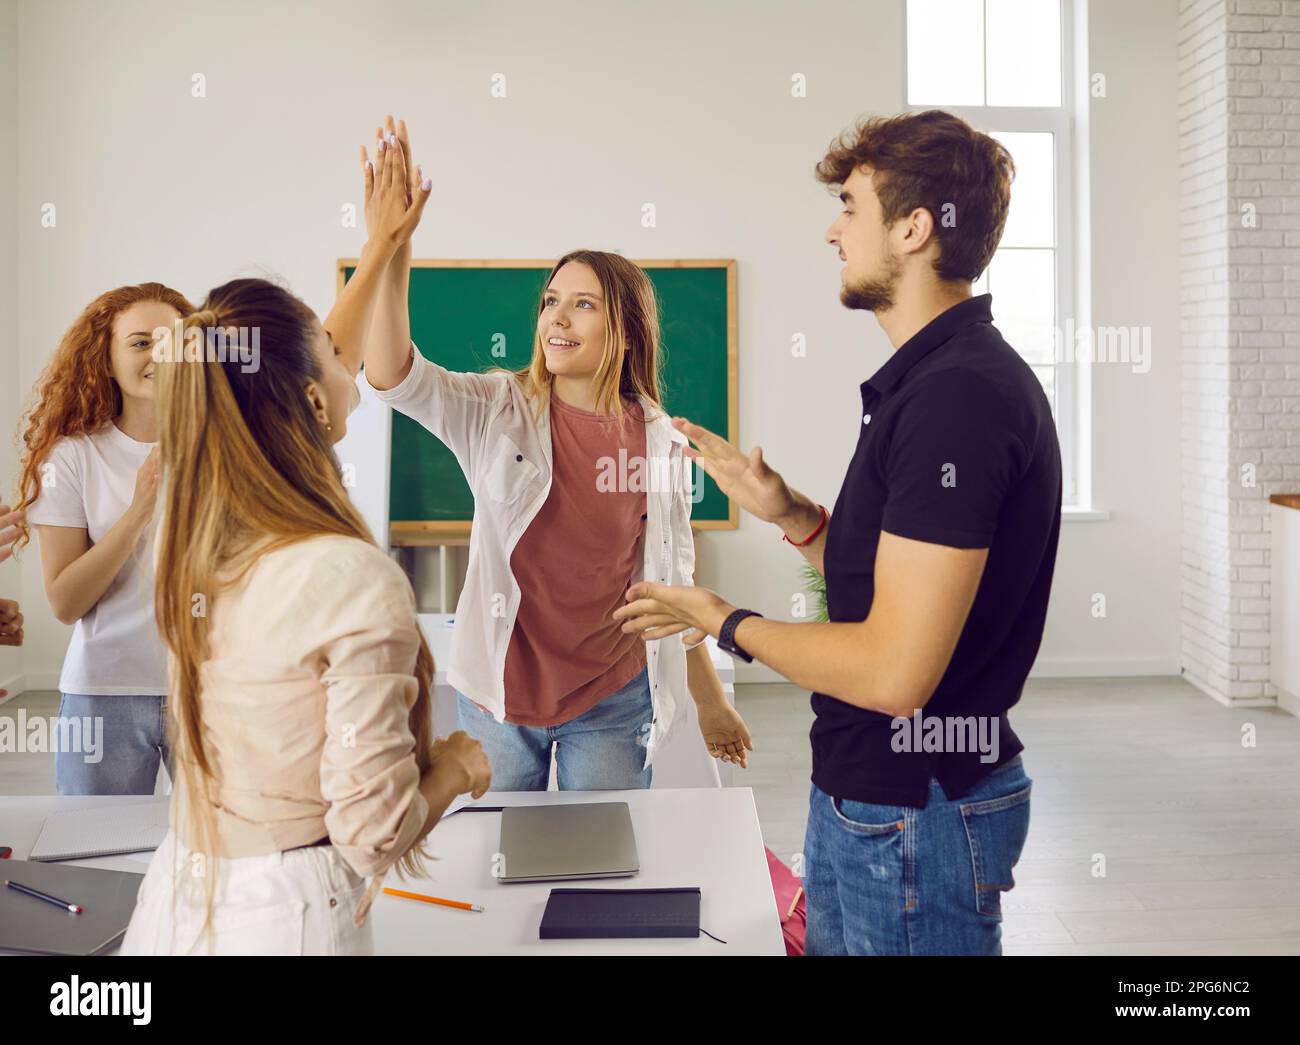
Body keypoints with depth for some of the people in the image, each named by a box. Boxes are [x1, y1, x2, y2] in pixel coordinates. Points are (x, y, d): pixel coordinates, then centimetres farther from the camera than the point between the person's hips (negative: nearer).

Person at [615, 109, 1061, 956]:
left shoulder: (959, 394, -23)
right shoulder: (932, 378, 10)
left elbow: (893, 669, -26)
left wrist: (730, 624, -12)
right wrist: (791, 515, 2)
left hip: (914, 816, -9)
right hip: (868, 794, 9)